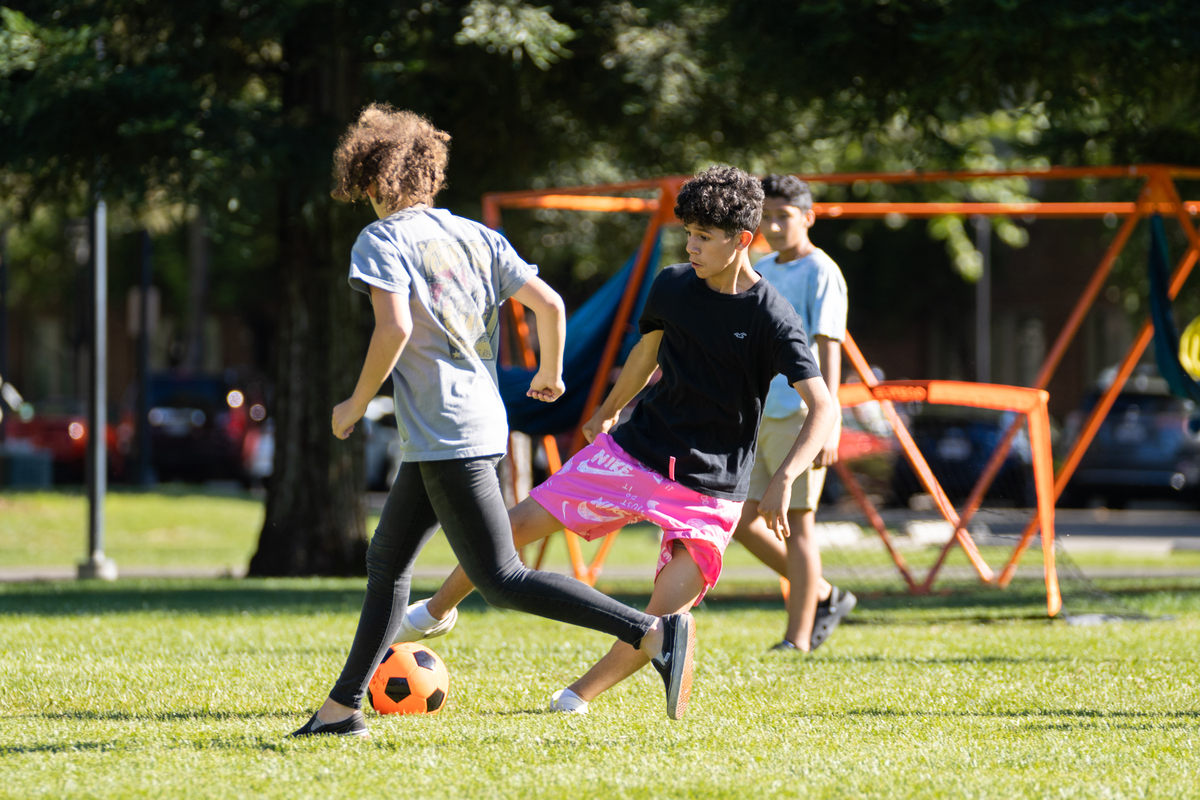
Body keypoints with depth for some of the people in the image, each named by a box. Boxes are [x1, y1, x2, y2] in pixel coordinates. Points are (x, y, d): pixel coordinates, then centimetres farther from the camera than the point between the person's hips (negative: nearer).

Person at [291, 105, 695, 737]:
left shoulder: (382, 240, -7)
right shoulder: (474, 235, 13)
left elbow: (395, 330, -20)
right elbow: (548, 303, 7)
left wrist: (356, 404, -6)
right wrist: (551, 375, 25)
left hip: (444, 434, -9)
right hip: (481, 420, 9)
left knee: (501, 581, -11)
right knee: (387, 559, 20)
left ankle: (653, 633, -22)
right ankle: (343, 707, 25)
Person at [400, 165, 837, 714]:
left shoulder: (770, 318, -16)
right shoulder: (672, 286, -1)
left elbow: (823, 409, -19)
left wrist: (783, 481, -32)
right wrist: (607, 414, 33)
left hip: (709, 489, -4)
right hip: (632, 450, 4)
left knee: (666, 615, -17)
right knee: (522, 523, -1)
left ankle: (582, 694, 5)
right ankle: (437, 612, 23)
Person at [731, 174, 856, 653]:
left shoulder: (820, 273, -8)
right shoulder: (760, 272, 16)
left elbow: (828, 349, -15)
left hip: (798, 415, -8)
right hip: (756, 416, 8)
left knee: (795, 522, -6)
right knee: (741, 520, 5)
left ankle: (798, 640, -2)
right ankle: (822, 596, 19)